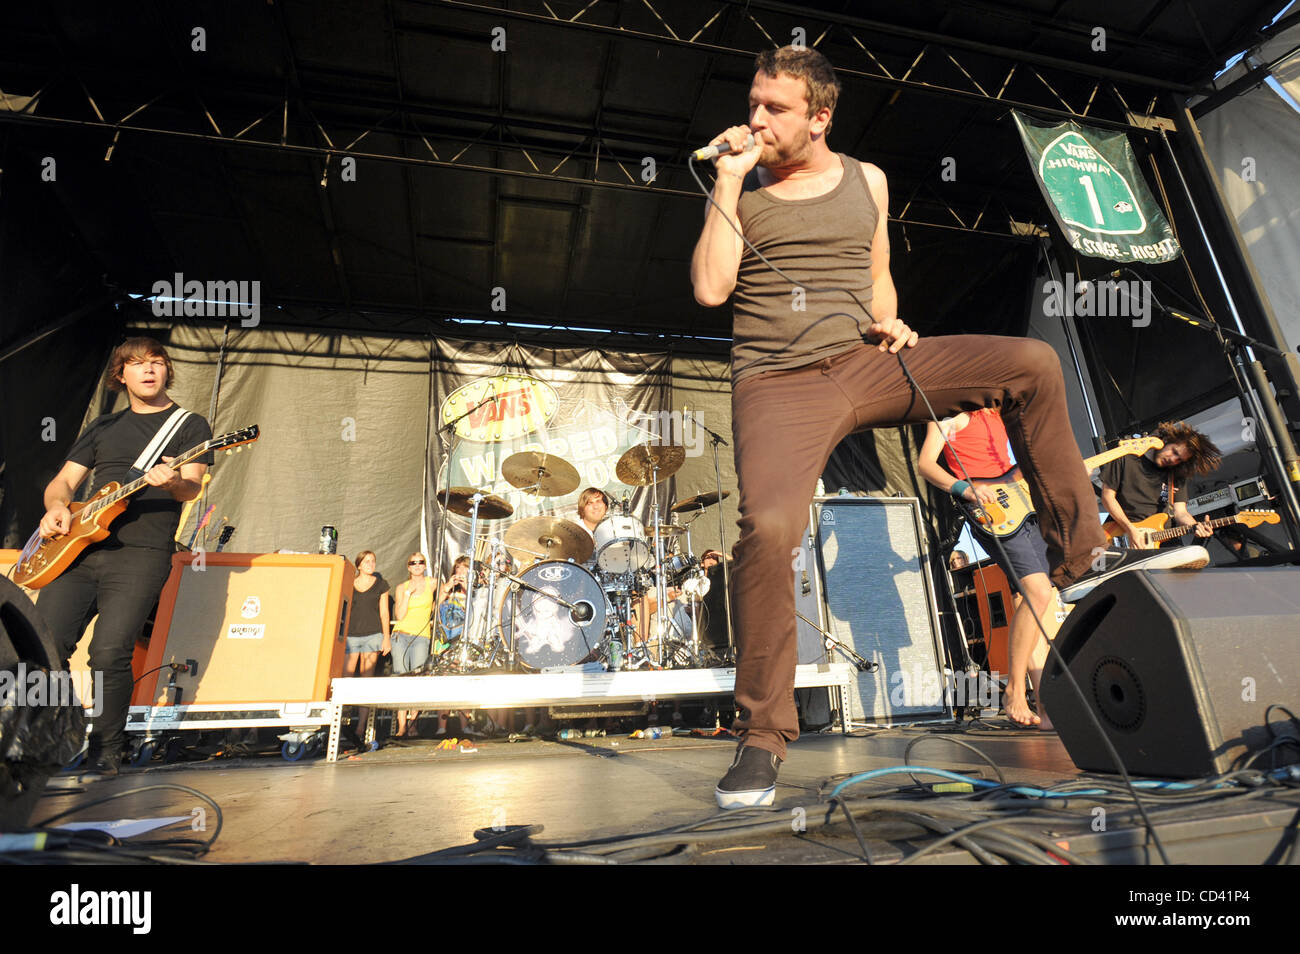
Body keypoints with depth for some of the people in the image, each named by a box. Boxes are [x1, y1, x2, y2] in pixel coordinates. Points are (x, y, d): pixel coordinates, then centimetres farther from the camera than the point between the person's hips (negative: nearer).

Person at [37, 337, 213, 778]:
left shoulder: (189, 425, 7)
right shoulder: (103, 427, 22)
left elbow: (192, 488, -6)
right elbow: (62, 481, 21)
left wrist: (172, 481, -29)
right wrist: (57, 507, -1)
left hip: (141, 554, -5)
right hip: (79, 549, 5)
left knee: (110, 653, -13)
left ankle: (106, 754, 4)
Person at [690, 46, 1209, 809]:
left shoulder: (866, 180, 18)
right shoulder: (738, 189, 9)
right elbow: (711, 288, -7)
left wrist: (889, 323, 3)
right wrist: (730, 177, -5)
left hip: (867, 362, 4)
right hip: (779, 383, -4)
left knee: (1032, 364, -6)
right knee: (767, 527, -29)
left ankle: (1080, 558, 7)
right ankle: (762, 737, -11)